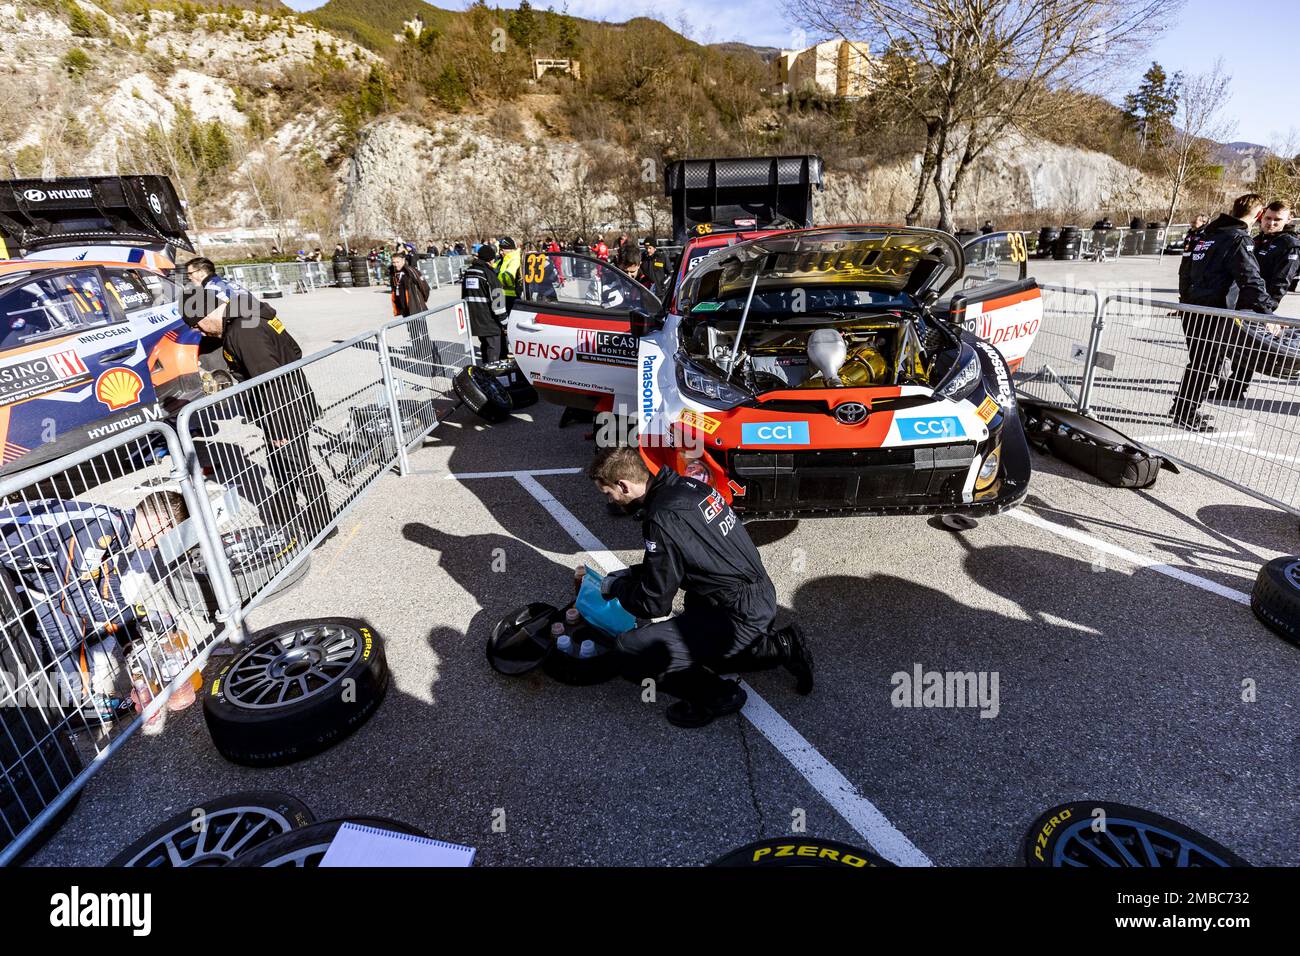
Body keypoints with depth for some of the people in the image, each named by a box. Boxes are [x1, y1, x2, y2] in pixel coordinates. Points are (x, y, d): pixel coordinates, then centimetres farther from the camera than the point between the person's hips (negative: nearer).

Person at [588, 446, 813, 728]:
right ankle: (781, 647, 22)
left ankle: (715, 696, 0)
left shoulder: (664, 519, -23)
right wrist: (632, 574, 14)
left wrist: (617, 587, 3)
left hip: (740, 618, -9)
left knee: (631, 648, -13)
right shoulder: (685, 485, 4)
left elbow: (655, 603, -14)